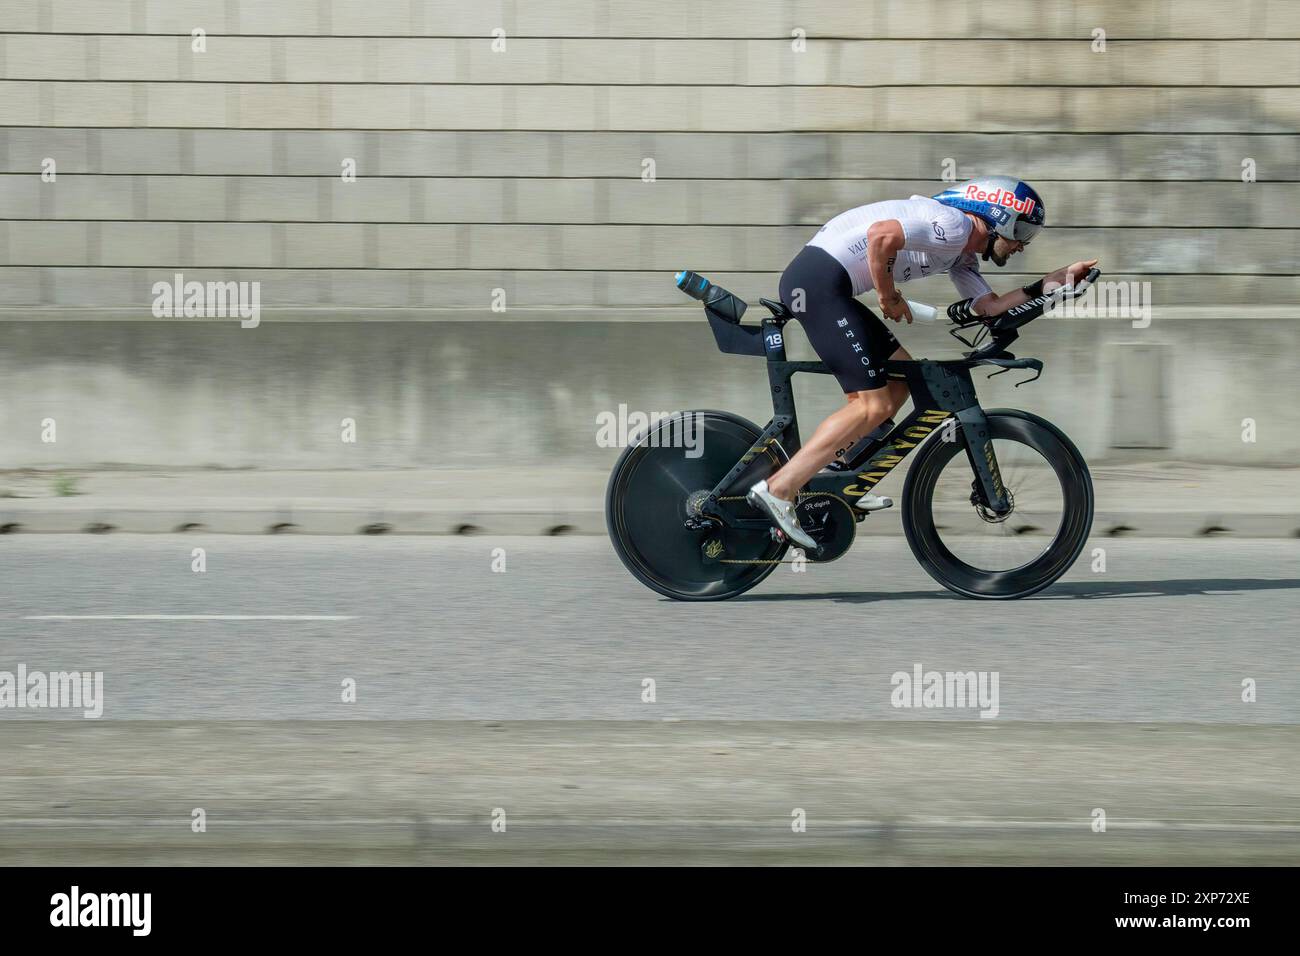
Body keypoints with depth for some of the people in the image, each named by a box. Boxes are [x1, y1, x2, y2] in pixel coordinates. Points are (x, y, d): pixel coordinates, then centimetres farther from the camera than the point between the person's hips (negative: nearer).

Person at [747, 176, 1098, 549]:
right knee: (875, 406, -10)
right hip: (819, 278, -11)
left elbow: (990, 305, 15)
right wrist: (889, 298, -11)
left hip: (824, 285, 11)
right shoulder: (954, 225, -10)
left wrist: (1048, 284, 9)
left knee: (900, 375, 18)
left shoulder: (962, 257, 23)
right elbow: (881, 235, -23)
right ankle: (779, 489, -13)